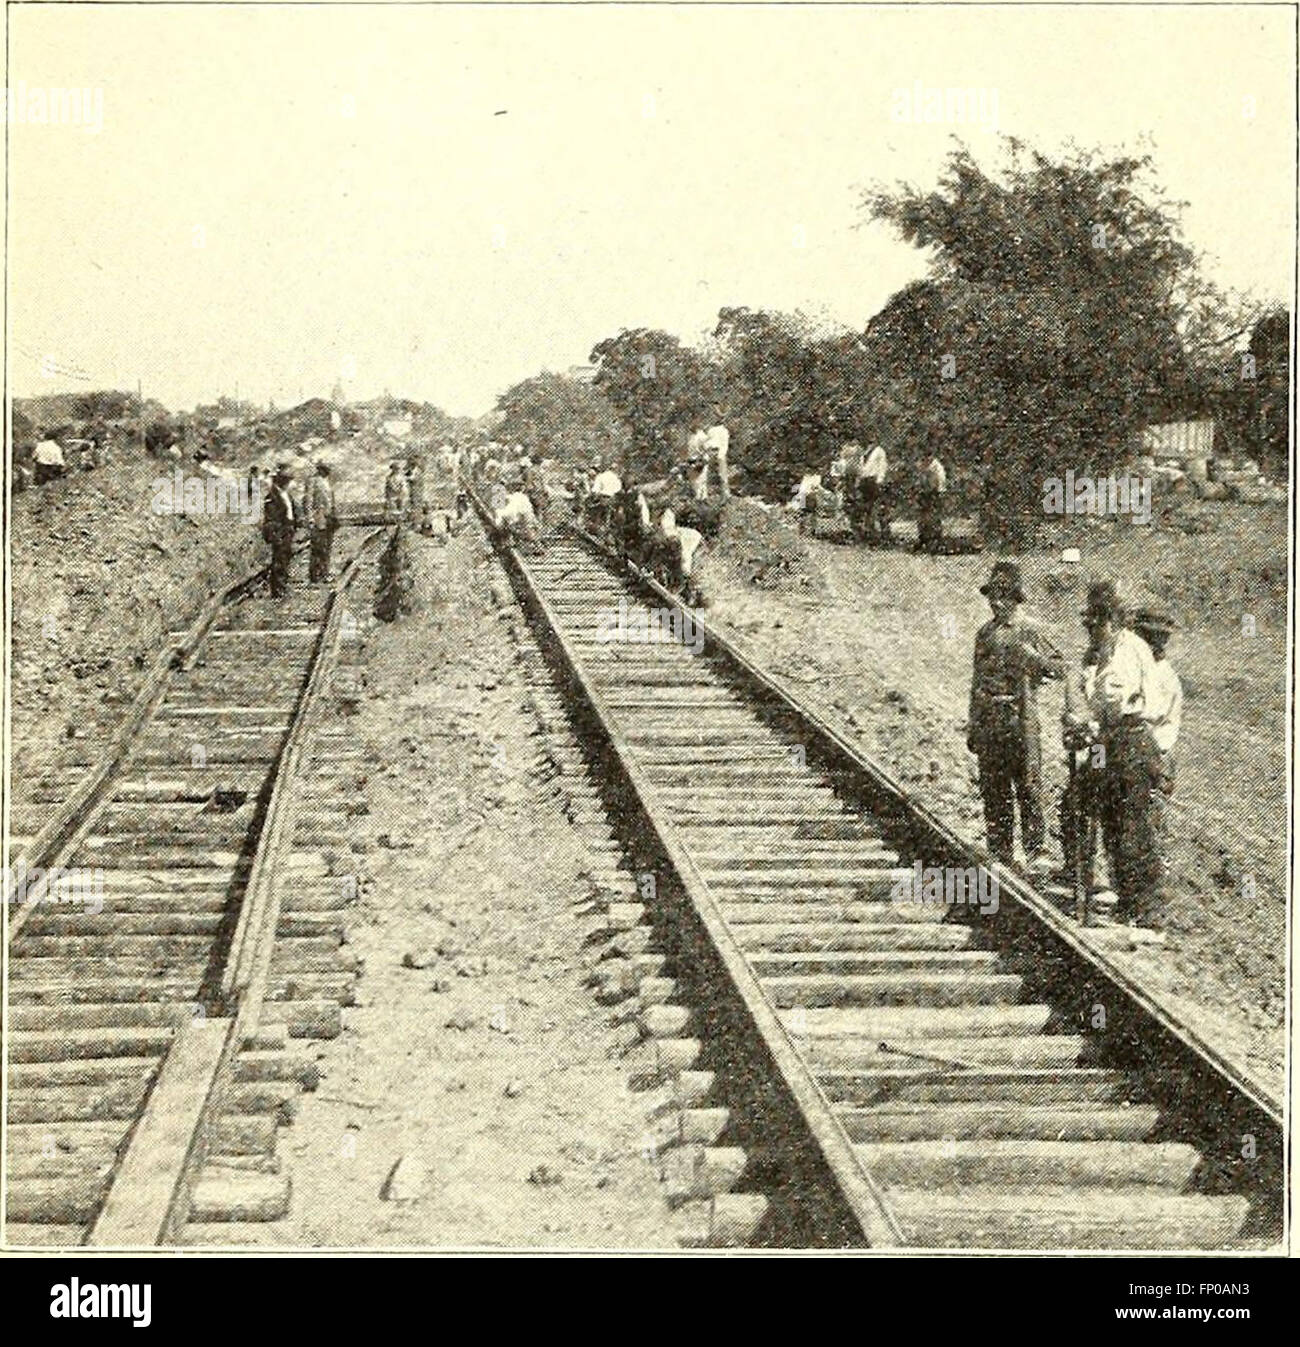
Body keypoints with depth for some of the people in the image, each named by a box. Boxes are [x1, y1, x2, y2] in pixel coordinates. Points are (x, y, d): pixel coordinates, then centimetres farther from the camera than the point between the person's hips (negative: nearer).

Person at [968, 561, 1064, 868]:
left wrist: (1033, 657, -22)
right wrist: (972, 725, 18)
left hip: (1020, 719, -6)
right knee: (993, 789, 7)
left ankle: (1035, 852, -2)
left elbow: (1060, 668, -4)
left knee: (1028, 786, -5)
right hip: (988, 721, 6)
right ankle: (1000, 852, 13)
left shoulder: (1028, 631, -2)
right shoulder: (985, 633, 15)